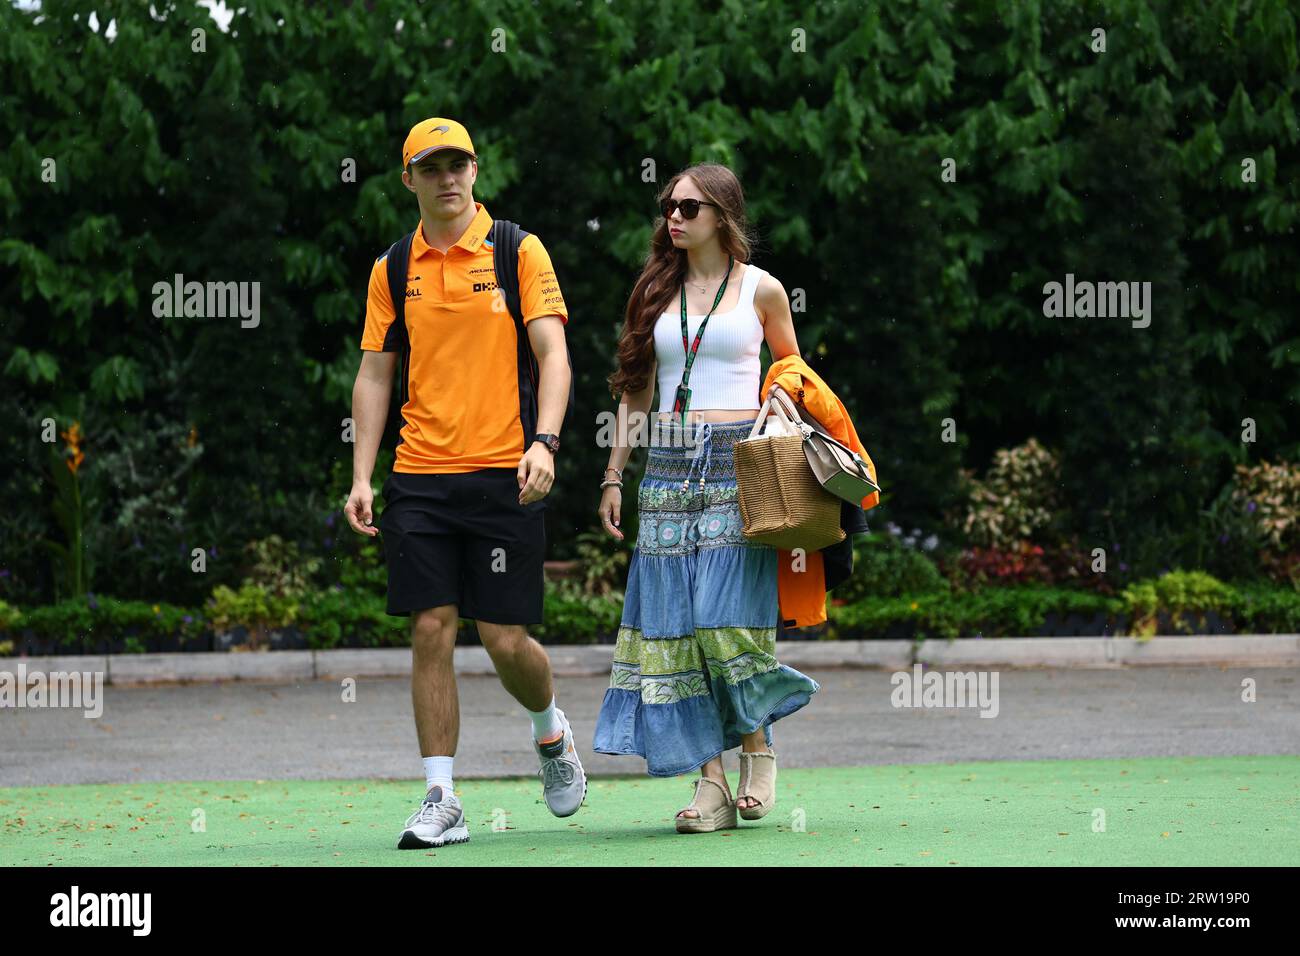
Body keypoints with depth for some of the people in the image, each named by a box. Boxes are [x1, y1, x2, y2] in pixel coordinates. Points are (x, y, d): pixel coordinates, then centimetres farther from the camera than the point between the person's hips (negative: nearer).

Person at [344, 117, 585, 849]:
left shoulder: (519, 252, 1)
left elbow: (553, 354, -4)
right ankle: (442, 801, 1)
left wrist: (545, 443, -19)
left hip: (502, 475, -2)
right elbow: (374, 376, 11)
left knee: (506, 638, -2)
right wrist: (362, 478, 3)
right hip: (419, 478, 2)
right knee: (432, 631, -3)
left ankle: (552, 729, 30)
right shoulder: (392, 271, 10)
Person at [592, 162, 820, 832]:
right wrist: (614, 476, 12)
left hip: (738, 465, -3)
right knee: (675, 619, -5)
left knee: (728, 614, -13)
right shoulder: (657, 292, 13)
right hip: (669, 468, 3)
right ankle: (710, 782, -3)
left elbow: (792, 369, 18)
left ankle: (757, 746, 10)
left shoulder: (760, 289, 5)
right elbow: (635, 390, 16)